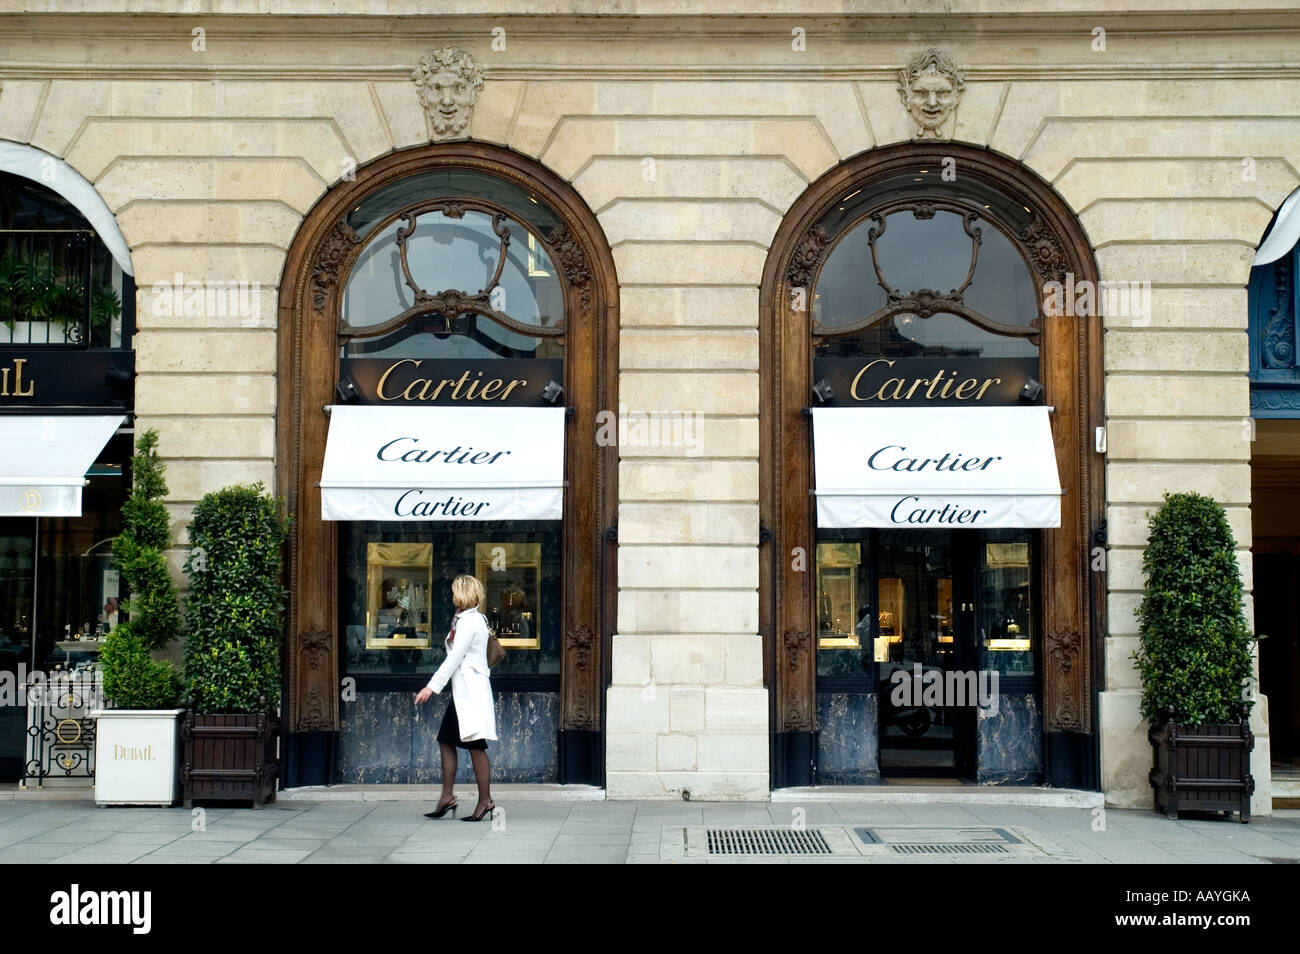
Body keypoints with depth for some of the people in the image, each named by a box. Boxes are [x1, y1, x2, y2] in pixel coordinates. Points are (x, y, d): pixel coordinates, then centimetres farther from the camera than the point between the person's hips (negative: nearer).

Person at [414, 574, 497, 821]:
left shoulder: (470, 621, -14)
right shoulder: (465, 619, 17)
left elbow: (455, 658, -19)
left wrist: (432, 687, -20)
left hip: (471, 690, -10)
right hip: (462, 690, 10)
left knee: (475, 745, -6)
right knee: (446, 741, 10)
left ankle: (485, 800, 0)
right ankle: (447, 796, 15)